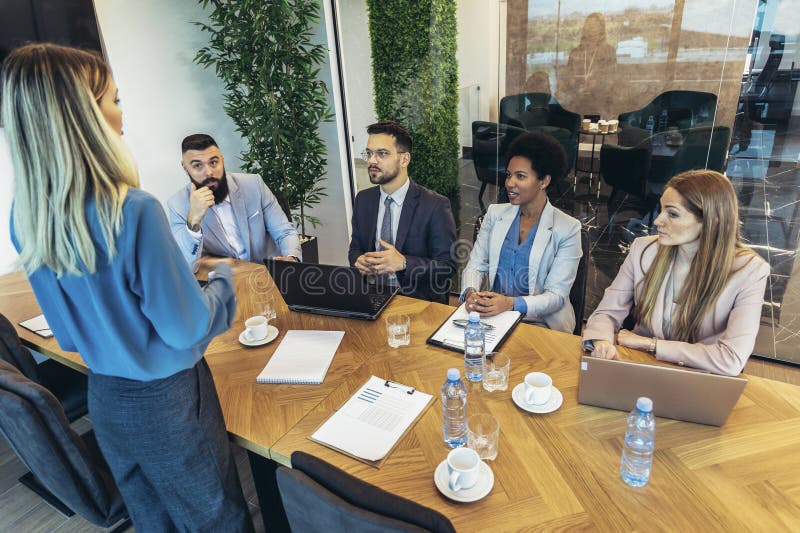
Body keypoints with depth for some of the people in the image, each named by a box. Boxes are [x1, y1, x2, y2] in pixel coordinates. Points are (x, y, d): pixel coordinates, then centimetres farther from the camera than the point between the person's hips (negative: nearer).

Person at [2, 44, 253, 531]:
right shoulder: (134, 211, -29)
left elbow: (68, 331, 6)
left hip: (103, 398, 7)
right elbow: (187, 329, -21)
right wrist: (223, 280, -5)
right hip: (166, 399, -6)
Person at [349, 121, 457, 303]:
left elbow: (448, 265, -7)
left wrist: (403, 263, -21)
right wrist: (358, 260, -7)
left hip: (420, 300, -4)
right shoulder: (363, 199, 8)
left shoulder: (435, 206, -9)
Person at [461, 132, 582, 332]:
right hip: (493, 315, 3)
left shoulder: (567, 229, -5)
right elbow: (476, 265, 6)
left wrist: (511, 304, -27)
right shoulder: (495, 214, 8)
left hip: (540, 322, -3)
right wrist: (470, 292, -18)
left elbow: (556, 295, -9)